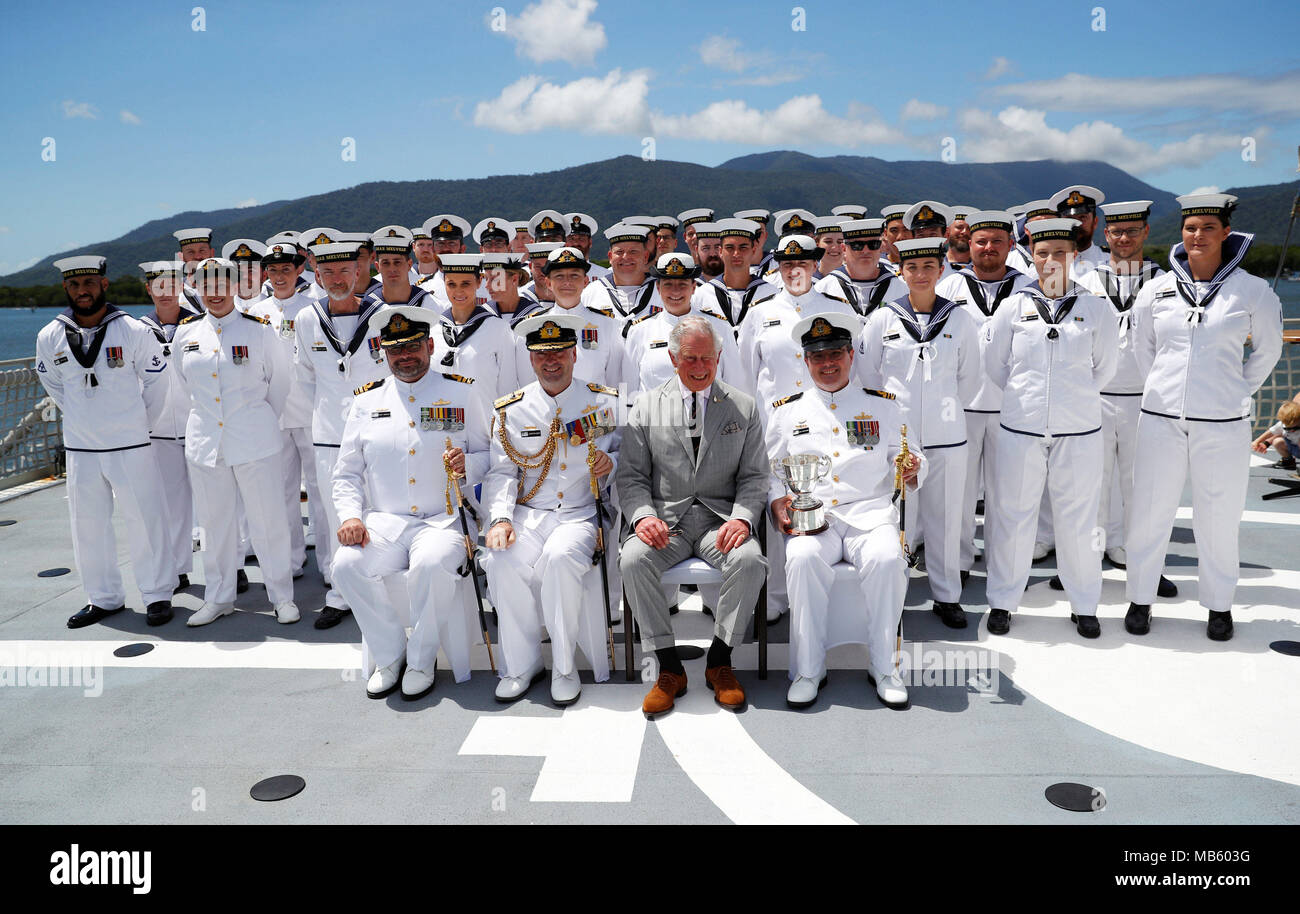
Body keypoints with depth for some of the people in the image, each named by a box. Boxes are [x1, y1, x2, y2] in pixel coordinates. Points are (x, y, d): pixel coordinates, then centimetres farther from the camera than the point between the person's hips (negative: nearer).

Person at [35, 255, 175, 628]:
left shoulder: (134, 331, -7)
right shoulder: (50, 337, 1)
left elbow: (156, 380, 4)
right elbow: (53, 384, 18)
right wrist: (80, 420, 16)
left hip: (130, 446, -3)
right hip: (79, 449, 3)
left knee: (144, 519, 1)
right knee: (88, 524, 10)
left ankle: (158, 594, 14)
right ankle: (104, 598, 24)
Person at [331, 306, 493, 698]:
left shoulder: (463, 392, 7)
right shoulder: (366, 401, 13)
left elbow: (491, 456, 7)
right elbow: (347, 473, 14)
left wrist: (469, 465, -16)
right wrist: (350, 516, -5)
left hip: (446, 518, -3)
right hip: (385, 521, 3)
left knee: (432, 564, -35)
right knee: (346, 565, -26)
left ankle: (422, 661, -9)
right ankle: (389, 655, -3)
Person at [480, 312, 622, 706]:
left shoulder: (604, 403, 7)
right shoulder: (511, 410, 10)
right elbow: (501, 472, 7)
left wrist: (610, 463, -14)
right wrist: (500, 519, -11)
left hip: (582, 515, -2)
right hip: (528, 514, 2)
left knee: (560, 555, -34)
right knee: (501, 561, -28)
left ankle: (564, 667, -16)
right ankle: (521, 665, -8)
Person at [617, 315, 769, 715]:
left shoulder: (743, 407, 10)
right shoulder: (647, 406, 8)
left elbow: (754, 476, 7)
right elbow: (631, 476, 5)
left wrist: (742, 518, -13)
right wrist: (643, 515, -15)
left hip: (721, 518, 0)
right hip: (666, 518, 0)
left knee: (750, 560, -31)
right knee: (633, 560, -29)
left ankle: (719, 661, -10)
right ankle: (669, 667, -13)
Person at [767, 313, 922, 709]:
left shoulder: (882, 405, 15)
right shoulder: (786, 410, 15)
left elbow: (902, 461, 13)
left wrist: (912, 471, -10)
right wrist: (777, 502, -4)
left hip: (870, 513, 0)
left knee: (887, 559, -31)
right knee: (803, 558, -32)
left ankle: (884, 668, -13)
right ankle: (808, 671, -17)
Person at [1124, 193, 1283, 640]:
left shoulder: (1252, 292, -2)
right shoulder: (1157, 289, 2)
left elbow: (1267, 351, 12)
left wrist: (1238, 391, 7)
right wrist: (1166, 386, 12)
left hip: (1222, 423, -1)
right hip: (1160, 418, 1)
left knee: (1219, 518, 8)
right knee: (1150, 513, 6)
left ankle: (1219, 604, 26)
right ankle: (1140, 599, 21)